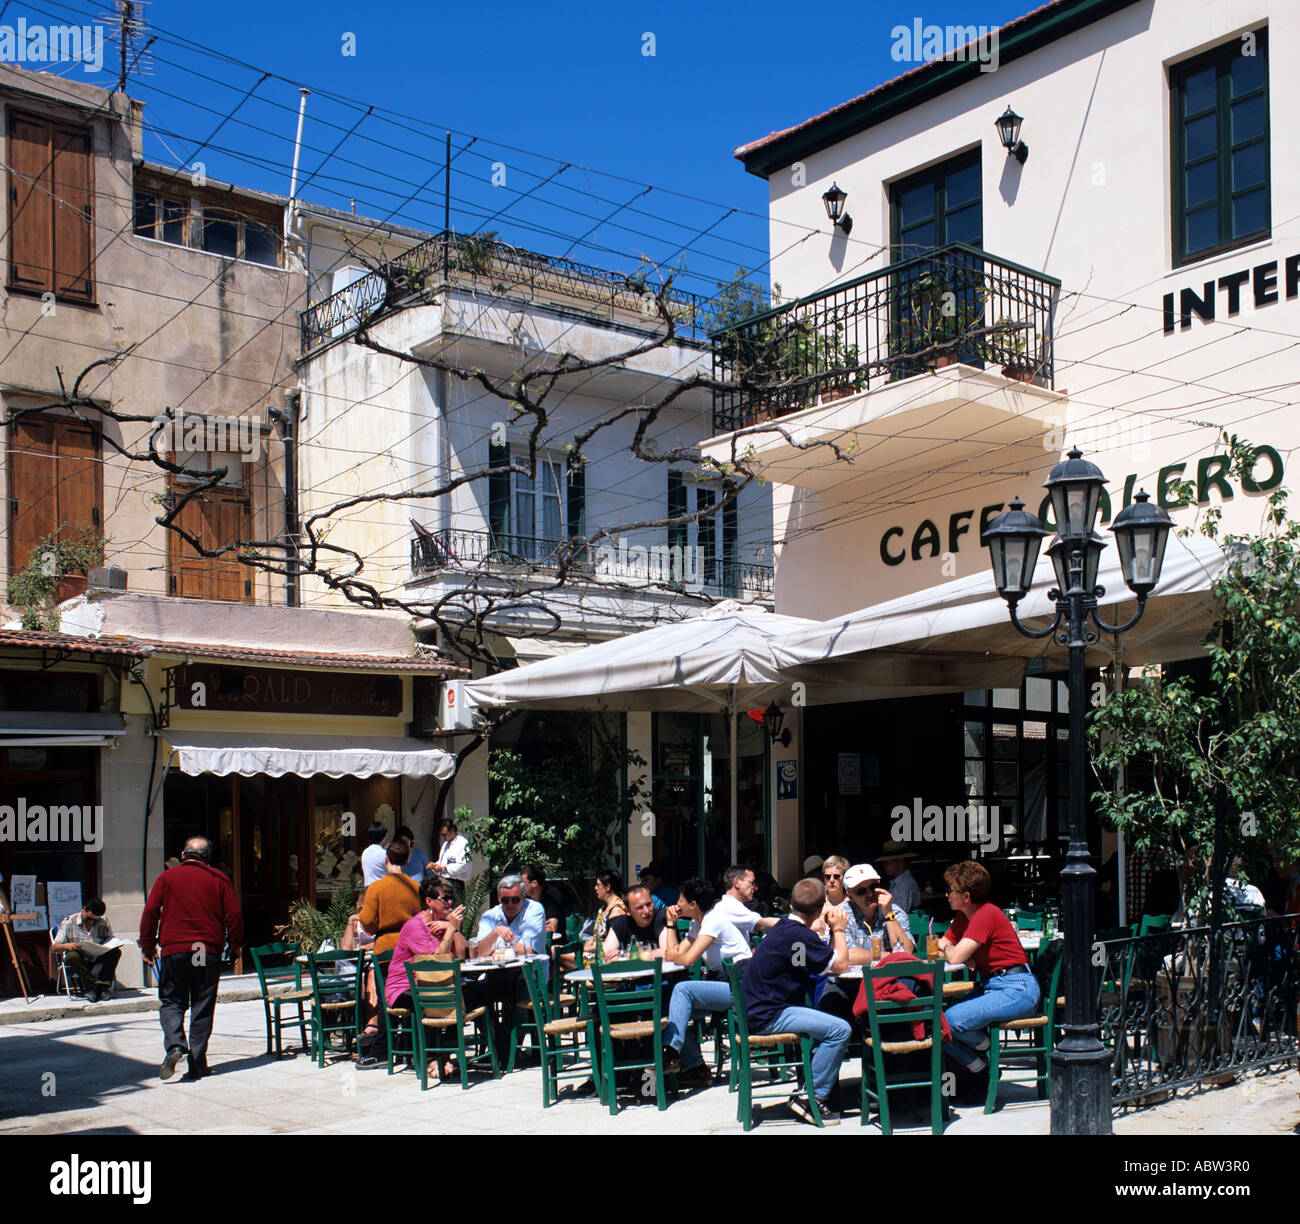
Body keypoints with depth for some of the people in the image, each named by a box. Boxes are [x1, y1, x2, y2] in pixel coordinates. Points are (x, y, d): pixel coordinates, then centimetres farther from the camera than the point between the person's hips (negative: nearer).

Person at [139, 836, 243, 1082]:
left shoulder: (167, 877, 6)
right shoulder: (218, 880, 7)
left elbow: (150, 911, 0)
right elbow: (234, 914, 3)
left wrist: (147, 945, 7)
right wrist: (234, 945, 15)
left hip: (174, 950, 0)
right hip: (209, 951, 1)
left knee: (171, 1002, 8)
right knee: (202, 1007, 5)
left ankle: (175, 1046, -17)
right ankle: (197, 1064, 5)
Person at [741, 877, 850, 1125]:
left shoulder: (785, 927, 14)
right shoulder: (797, 935, -19)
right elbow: (840, 965, -14)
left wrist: (833, 930, 14)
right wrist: (838, 929, -1)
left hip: (759, 1009, 11)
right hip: (767, 1016, -11)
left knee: (831, 1021, 21)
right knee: (840, 1029, -18)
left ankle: (823, 1089, 22)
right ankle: (812, 1098, -9)